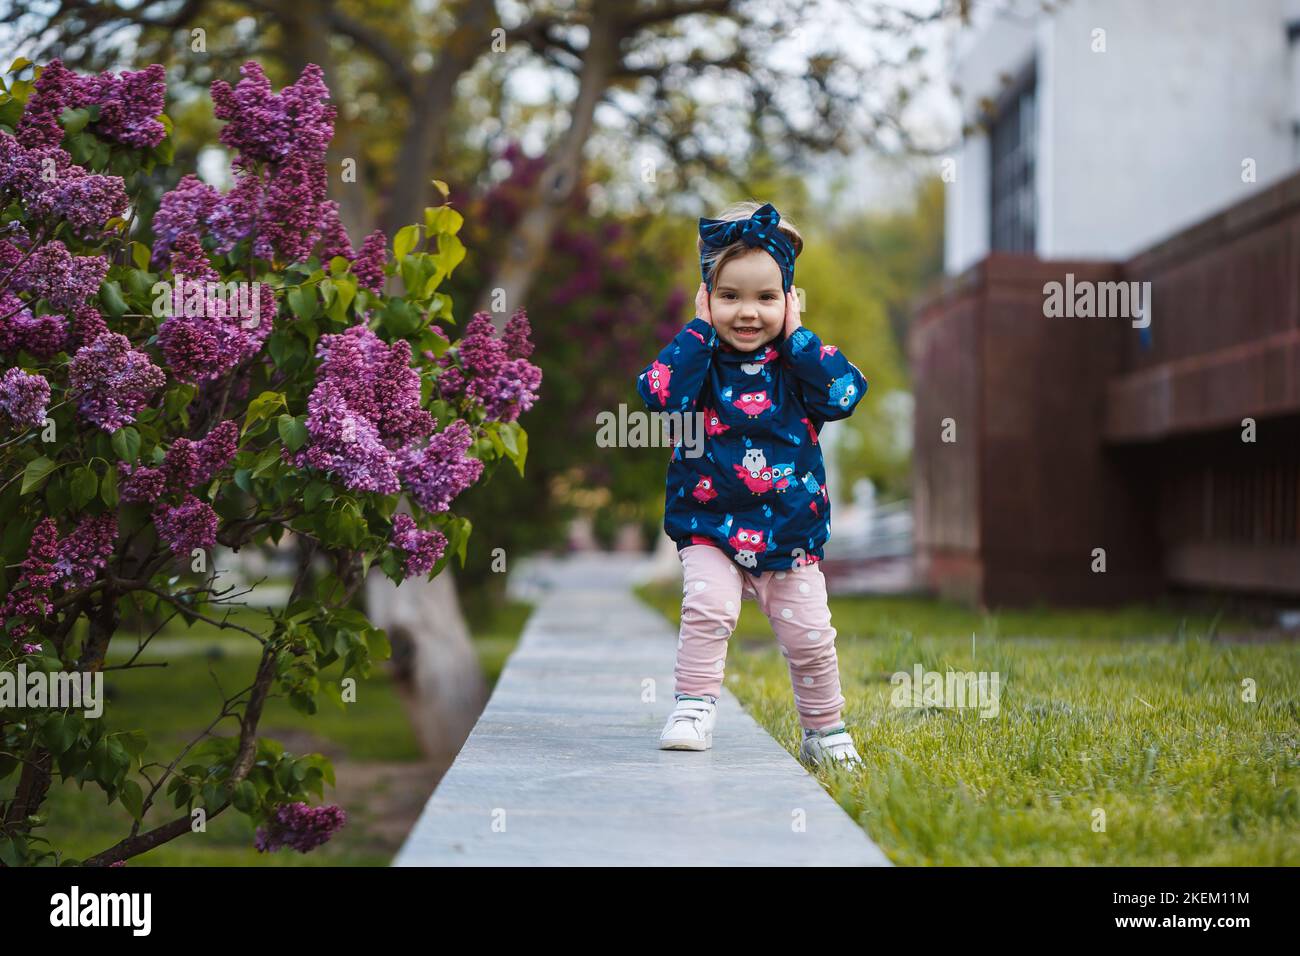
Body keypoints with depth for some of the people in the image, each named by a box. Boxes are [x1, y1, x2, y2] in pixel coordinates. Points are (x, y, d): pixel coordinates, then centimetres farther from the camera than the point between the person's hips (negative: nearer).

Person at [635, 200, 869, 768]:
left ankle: (825, 731, 25)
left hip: (791, 533, 1)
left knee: (809, 636, 6)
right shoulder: (700, 359, -3)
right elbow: (659, 391, -23)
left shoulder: (798, 361, 1)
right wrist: (700, 329, -17)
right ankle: (694, 707, -11)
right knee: (707, 608, -25)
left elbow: (844, 395, -16)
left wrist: (794, 336, -13)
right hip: (710, 527, -1)